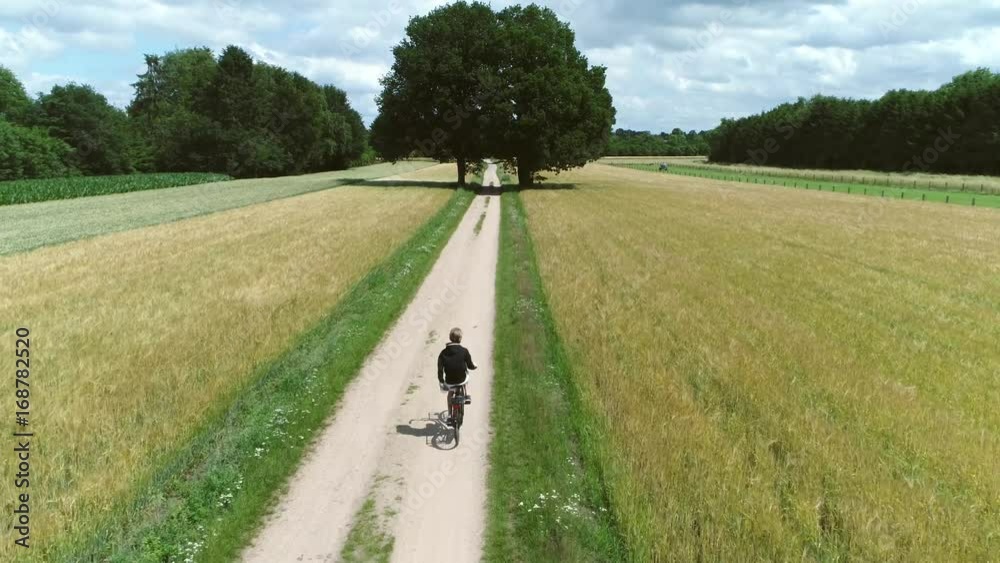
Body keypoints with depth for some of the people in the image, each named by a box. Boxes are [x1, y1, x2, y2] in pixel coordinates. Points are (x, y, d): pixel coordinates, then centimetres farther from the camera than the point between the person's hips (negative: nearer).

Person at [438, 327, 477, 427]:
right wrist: (474, 366, 20)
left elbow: (440, 369, -5)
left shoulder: (443, 353, -5)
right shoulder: (464, 351, -11)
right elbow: (470, 366, -2)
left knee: (450, 393, 32)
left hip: (449, 382, 1)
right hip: (462, 380, -1)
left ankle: (449, 416, 26)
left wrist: (441, 382, 5)